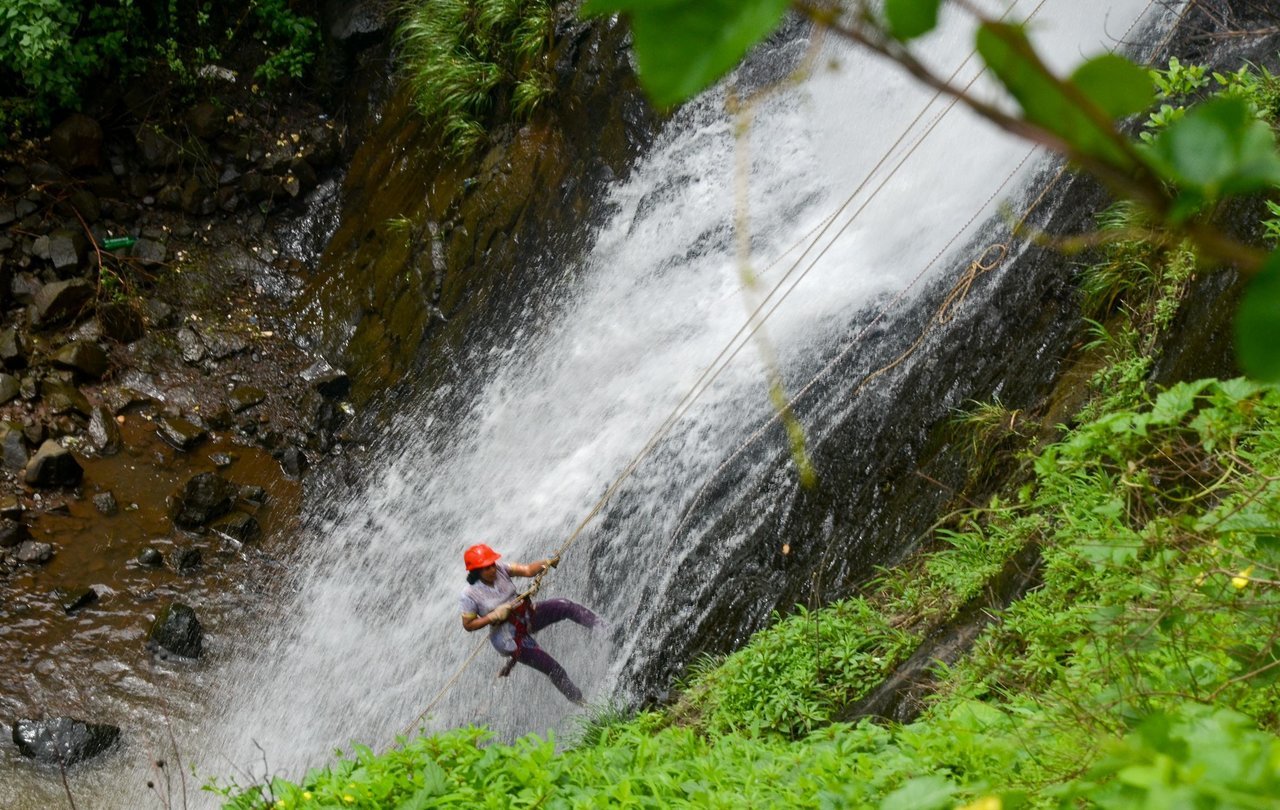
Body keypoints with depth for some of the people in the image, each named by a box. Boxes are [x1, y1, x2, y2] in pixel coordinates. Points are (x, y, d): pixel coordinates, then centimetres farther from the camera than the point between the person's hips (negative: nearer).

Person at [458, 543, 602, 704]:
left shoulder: (500, 569, -9)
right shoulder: (470, 594, -19)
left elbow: (526, 570, -21)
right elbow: (468, 625, -13)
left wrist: (546, 563, -39)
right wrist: (494, 616, -24)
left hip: (526, 616, 6)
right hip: (509, 637, -5)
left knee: (565, 606, -15)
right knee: (554, 670, -6)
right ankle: (579, 700, 11)